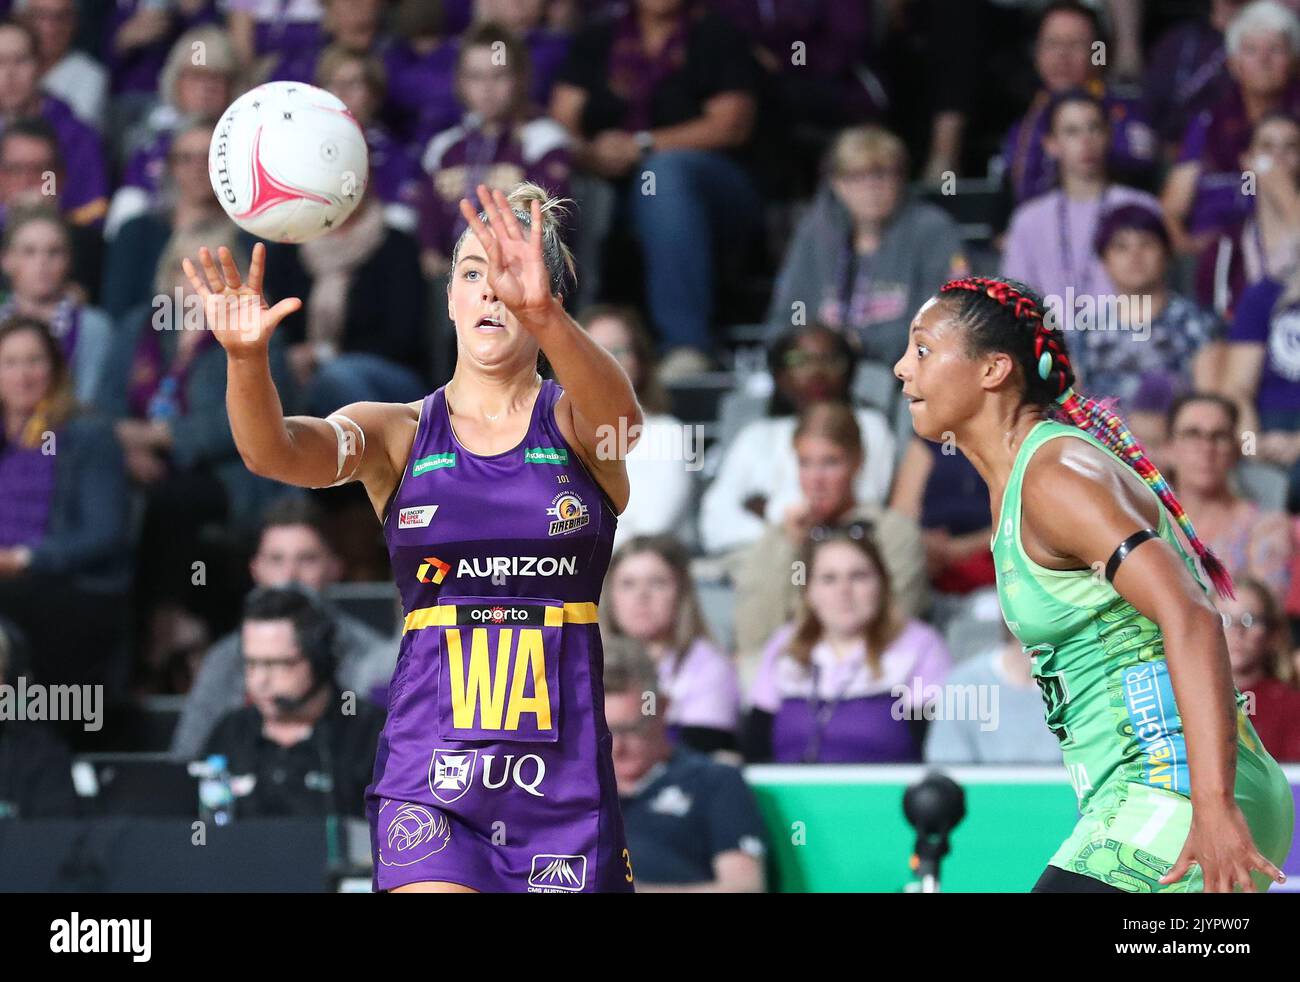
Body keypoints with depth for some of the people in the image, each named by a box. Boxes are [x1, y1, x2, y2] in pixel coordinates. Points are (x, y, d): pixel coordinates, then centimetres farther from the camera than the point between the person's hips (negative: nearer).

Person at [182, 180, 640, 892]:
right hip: (430, 766, 0)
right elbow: (275, 451, -12)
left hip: (566, 762, 0)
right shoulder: (397, 433, 6)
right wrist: (247, 356, -35)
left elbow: (619, 412, -22)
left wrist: (541, 311, -43)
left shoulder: (576, 420, 3)